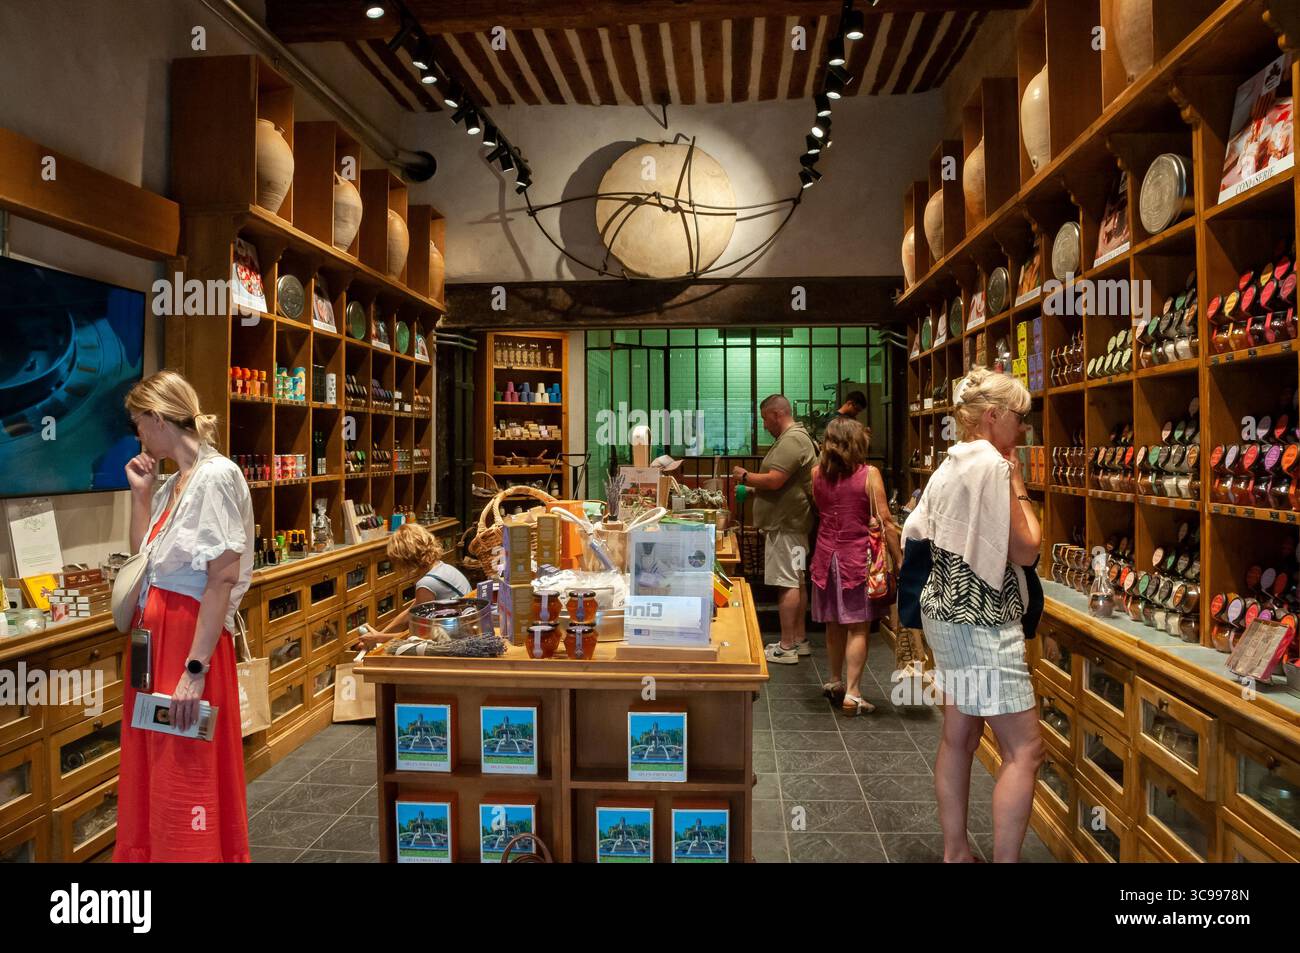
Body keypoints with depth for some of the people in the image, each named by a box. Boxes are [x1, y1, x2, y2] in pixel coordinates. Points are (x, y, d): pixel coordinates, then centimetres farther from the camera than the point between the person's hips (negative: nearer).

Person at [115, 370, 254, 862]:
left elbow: (223, 579, -19)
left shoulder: (216, 476, -15)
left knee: (185, 778, 1)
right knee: (150, 771, 17)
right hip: (153, 633, 9)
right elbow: (142, 559, 21)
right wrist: (140, 493, 12)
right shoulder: (171, 484, 12)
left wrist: (195, 669, -22)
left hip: (190, 636, -9)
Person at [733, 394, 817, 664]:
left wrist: (745, 477, -8)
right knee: (796, 582, 14)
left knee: (788, 584, -7)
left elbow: (774, 480, -24)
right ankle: (799, 640, 21)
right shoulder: (794, 437, 18)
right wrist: (751, 487, 16)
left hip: (785, 525, -11)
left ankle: (786, 647, -3)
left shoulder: (791, 440, -17)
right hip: (790, 522, 11)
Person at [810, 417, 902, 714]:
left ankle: (835, 682, 31)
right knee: (858, 628, 1)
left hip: (827, 553, 4)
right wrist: (899, 559, -4)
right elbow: (885, 521, -11)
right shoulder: (869, 474, -11)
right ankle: (852, 694, 1)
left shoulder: (817, 474, 0)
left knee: (834, 624, 16)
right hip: (858, 556, -4)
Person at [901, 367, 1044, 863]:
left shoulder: (950, 465, 12)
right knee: (1025, 749, -4)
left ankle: (955, 853, 25)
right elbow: (1026, 549, -15)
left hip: (948, 613, 10)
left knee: (959, 736, 15)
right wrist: (1018, 486, -5)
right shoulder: (992, 464, -16)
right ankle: (1004, 858, 0)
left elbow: (913, 532, 16)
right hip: (981, 622, -10)